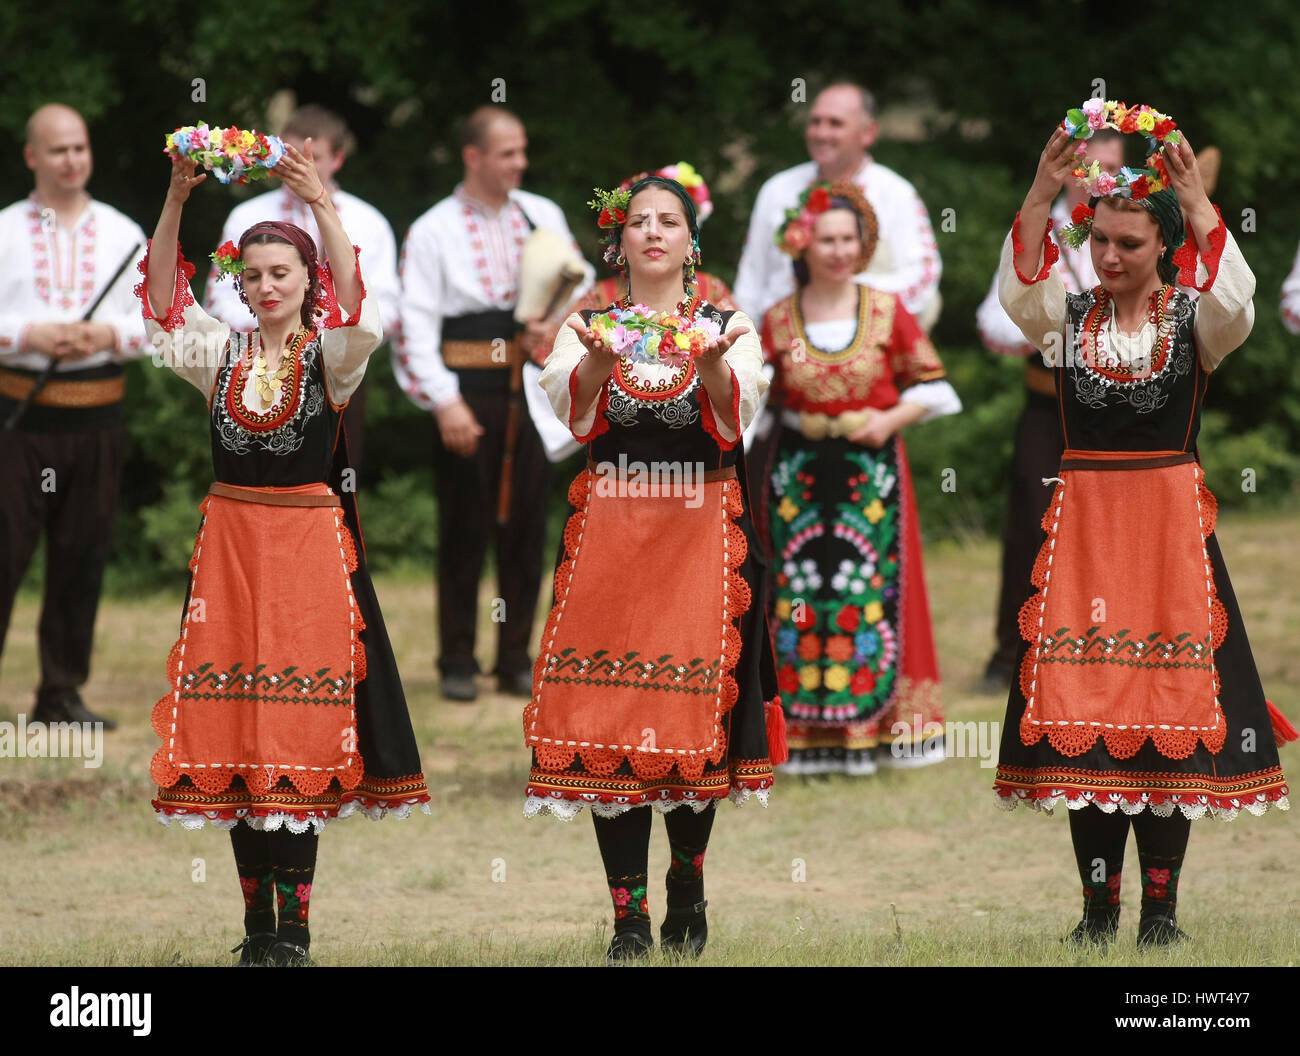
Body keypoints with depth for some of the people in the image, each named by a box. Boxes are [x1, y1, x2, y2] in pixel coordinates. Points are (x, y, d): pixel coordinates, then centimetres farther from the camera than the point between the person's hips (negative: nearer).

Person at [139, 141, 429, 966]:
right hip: (230, 544, 3)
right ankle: (258, 918, 9)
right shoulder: (220, 353, 8)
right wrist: (175, 203, -16)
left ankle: (294, 920, -2)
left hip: (310, 543, -3)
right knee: (232, 726, 3)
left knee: (301, 725, -5)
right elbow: (164, 302, -3)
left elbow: (359, 314, -21)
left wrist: (322, 205, -31)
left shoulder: (331, 357, -1)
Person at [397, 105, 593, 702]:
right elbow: (416, 321, -6)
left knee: (526, 526, 5)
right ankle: (457, 663, 9)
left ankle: (516, 660, 13)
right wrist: (444, 401, -14)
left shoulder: (543, 216, 10)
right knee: (465, 530, 1)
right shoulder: (433, 231, -2)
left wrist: (556, 324, -10)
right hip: (467, 391, -3)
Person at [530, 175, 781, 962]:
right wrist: (598, 360, -33)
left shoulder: (728, 329, 8)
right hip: (609, 533, 0)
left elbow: (737, 413, -12)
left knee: (696, 711, -4)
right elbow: (569, 407, -11)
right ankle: (629, 917, -5)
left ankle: (688, 887, 18)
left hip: (702, 535, 0)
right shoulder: (588, 329, 10)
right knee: (605, 721, -8)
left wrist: (712, 365, -34)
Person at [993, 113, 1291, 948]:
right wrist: (1041, 196, -26)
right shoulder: (1069, 315, 6)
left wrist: (1199, 204, -27)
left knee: (1170, 705, -3)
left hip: (1170, 522, -2)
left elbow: (1236, 307, -22)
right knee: (1084, 709, 1)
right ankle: (1099, 906, 8)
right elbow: (1016, 294, -15)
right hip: (1083, 522, 2)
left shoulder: (1193, 320, 0)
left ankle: (1161, 905, 3)